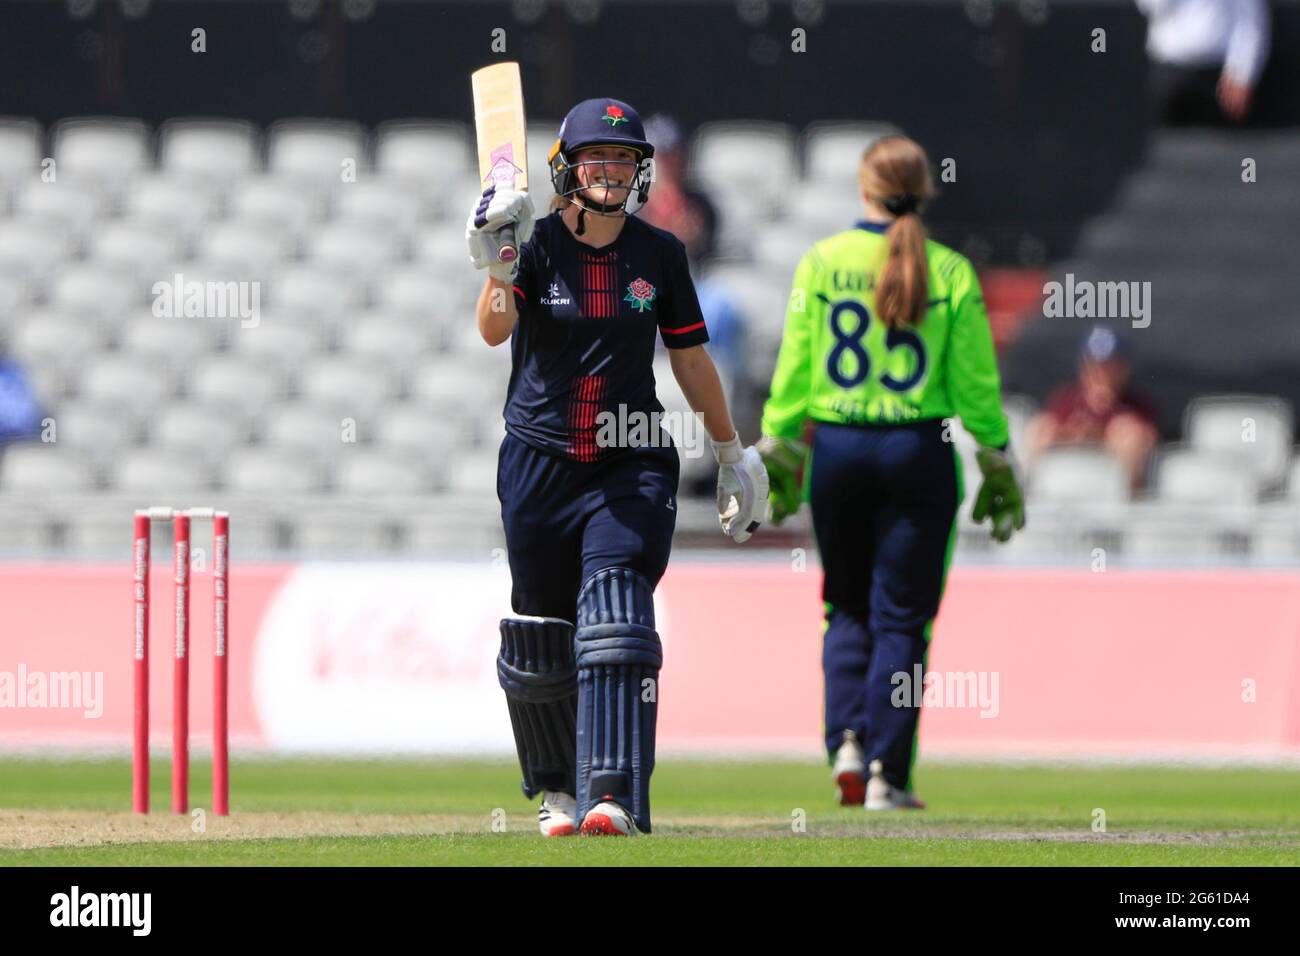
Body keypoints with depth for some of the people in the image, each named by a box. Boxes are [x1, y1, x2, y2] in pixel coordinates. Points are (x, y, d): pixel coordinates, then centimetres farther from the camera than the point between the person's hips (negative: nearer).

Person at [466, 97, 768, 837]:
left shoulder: (660, 254, 3)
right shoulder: (537, 243, -3)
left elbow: (691, 358, 13)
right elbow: (495, 330, -20)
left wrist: (733, 454, 17)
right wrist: (498, 267, -38)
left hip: (632, 466, 0)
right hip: (540, 463, 0)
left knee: (615, 622, -18)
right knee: (540, 637, 8)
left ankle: (613, 796, -26)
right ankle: (558, 787, 30)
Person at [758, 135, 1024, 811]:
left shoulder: (821, 262, -1)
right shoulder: (950, 272, -3)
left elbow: (793, 370, 0)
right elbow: (976, 382, -1)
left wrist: (779, 449, 10)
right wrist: (998, 464, 8)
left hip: (836, 450, 1)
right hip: (918, 451, -1)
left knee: (848, 609, 17)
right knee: (901, 618, 4)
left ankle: (848, 740, -1)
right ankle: (888, 774, 1)